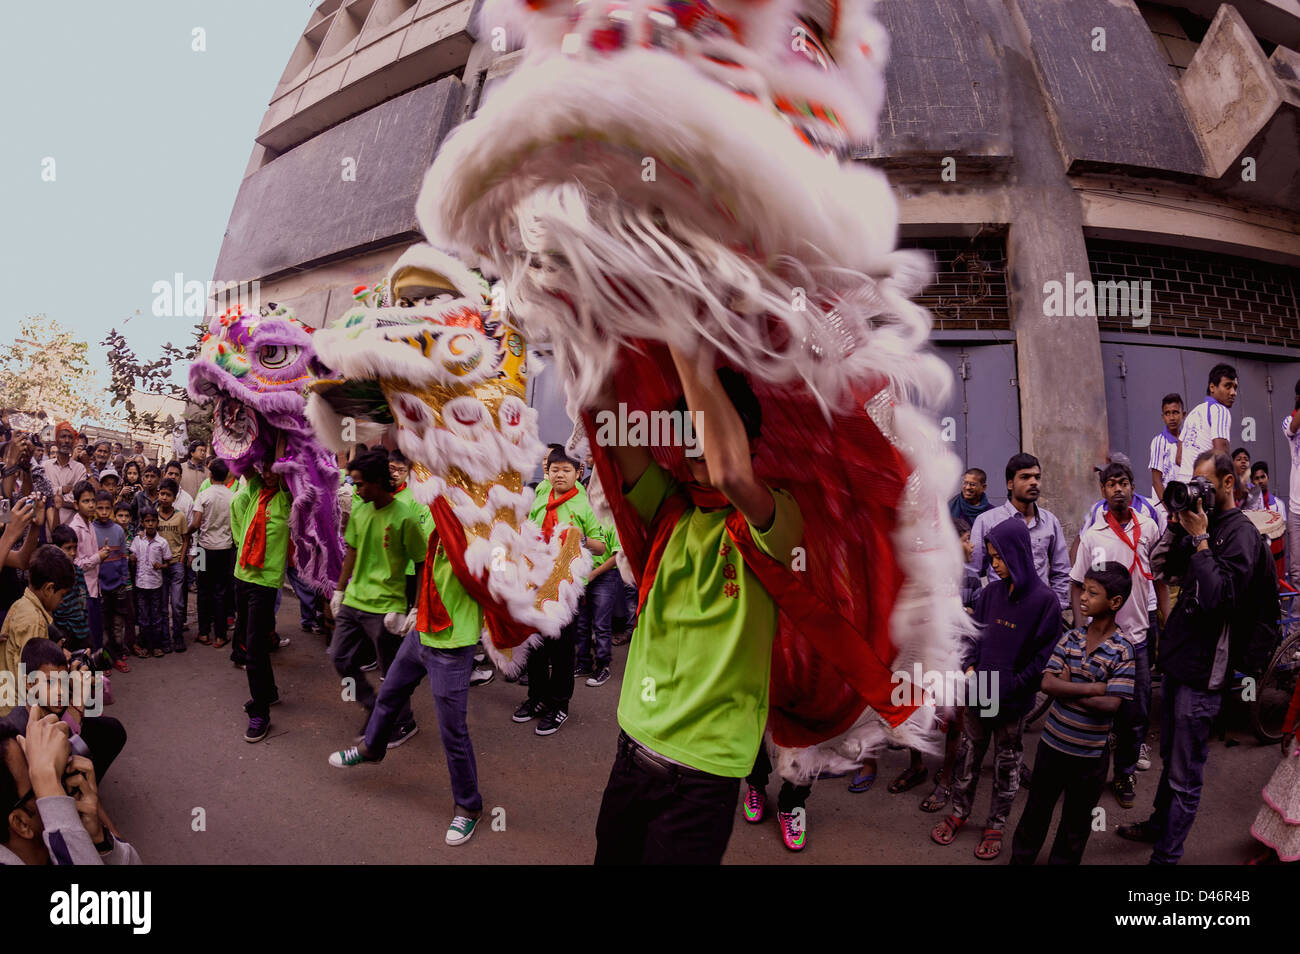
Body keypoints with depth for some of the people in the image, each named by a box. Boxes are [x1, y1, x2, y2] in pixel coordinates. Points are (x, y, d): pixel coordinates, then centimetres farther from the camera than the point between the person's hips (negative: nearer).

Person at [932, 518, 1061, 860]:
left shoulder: (1044, 600, -14)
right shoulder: (990, 592, -1)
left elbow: (1042, 655, -12)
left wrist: (1010, 686, -14)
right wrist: (970, 666, -6)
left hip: (1012, 701, -4)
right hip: (977, 691, 4)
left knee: (1007, 764, 12)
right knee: (968, 754, 15)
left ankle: (996, 826, 28)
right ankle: (959, 813, 33)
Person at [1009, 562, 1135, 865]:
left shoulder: (1122, 650, -14)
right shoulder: (1071, 637, -3)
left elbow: (1110, 705, -21)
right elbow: (1047, 683, -11)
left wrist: (1066, 689, -15)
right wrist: (1092, 687, -20)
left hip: (1090, 753, -3)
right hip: (1052, 741, 3)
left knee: (1076, 822, 16)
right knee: (1036, 810, 18)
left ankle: (1062, 860, 35)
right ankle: (1020, 857, 35)